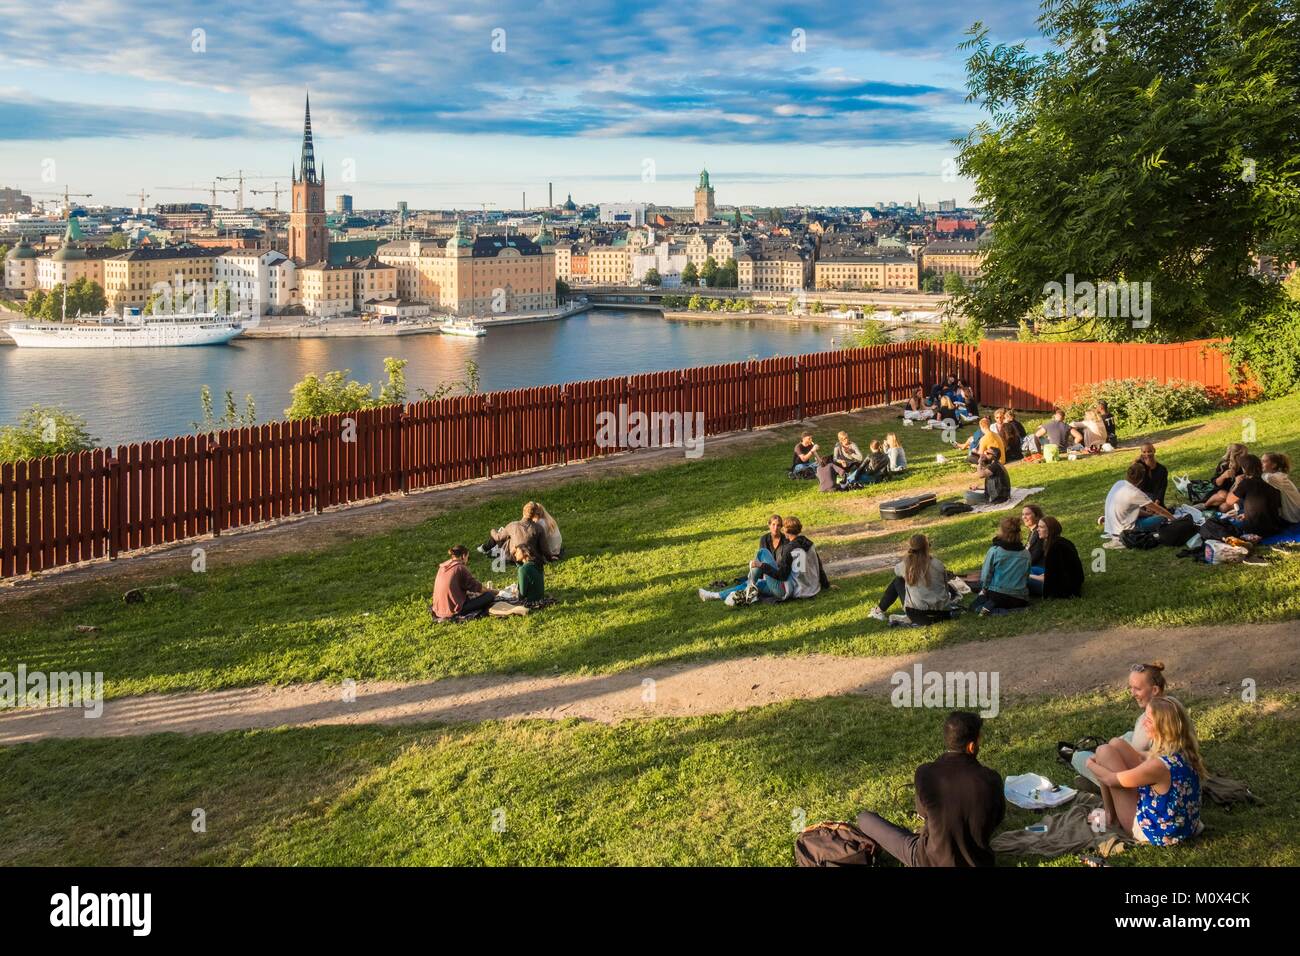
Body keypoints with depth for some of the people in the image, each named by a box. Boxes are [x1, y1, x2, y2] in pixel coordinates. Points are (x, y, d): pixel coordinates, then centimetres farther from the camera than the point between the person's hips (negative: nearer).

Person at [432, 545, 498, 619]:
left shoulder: (443, 567, 11)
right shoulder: (460, 568, -11)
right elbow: (475, 586, -3)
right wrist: (491, 591, 15)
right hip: (453, 610, -9)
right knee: (489, 596, -6)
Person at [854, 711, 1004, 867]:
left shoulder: (924, 774, -21)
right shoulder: (992, 780, -20)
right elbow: (997, 818, 1)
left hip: (931, 860, -2)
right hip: (976, 862, 2)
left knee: (865, 818, 23)